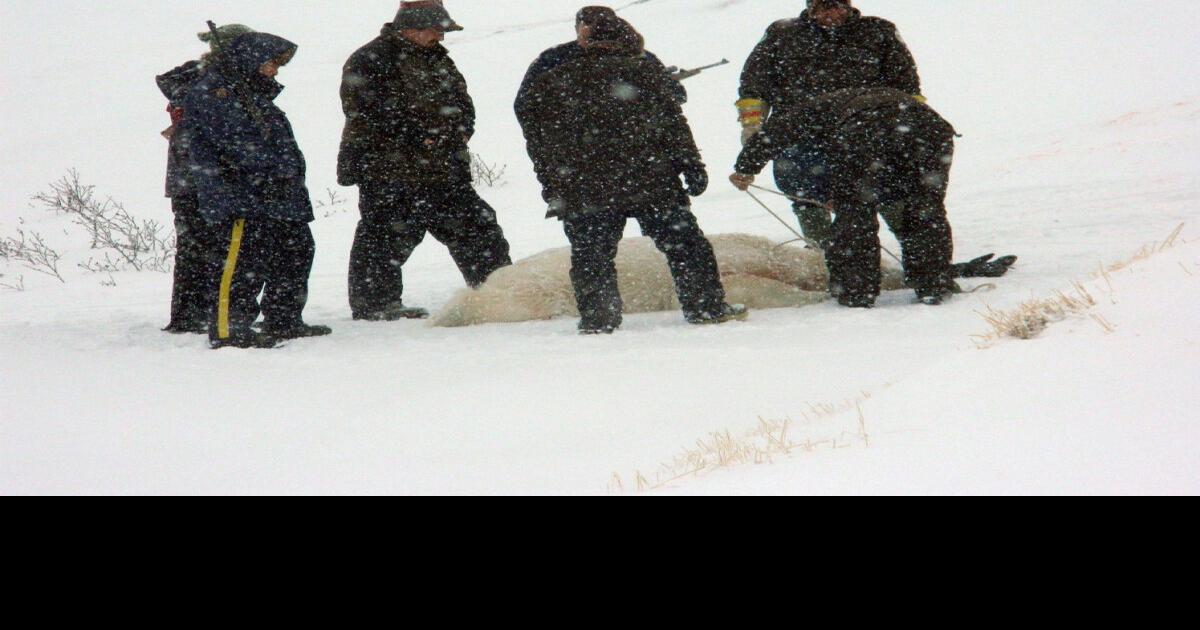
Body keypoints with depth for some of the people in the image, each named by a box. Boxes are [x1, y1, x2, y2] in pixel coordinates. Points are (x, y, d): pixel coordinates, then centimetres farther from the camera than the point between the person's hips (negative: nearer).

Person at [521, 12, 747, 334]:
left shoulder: (550, 84, 11)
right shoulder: (644, 73, 4)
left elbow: (539, 143, 13)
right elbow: (674, 128, 0)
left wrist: (554, 189, 20)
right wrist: (693, 169, 4)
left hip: (582, 194, 1)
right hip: (651, 185, -1)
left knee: (591, 257, 9)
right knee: (685, 243, 8)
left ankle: (597, 319, 3)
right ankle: (706, 307, 9)